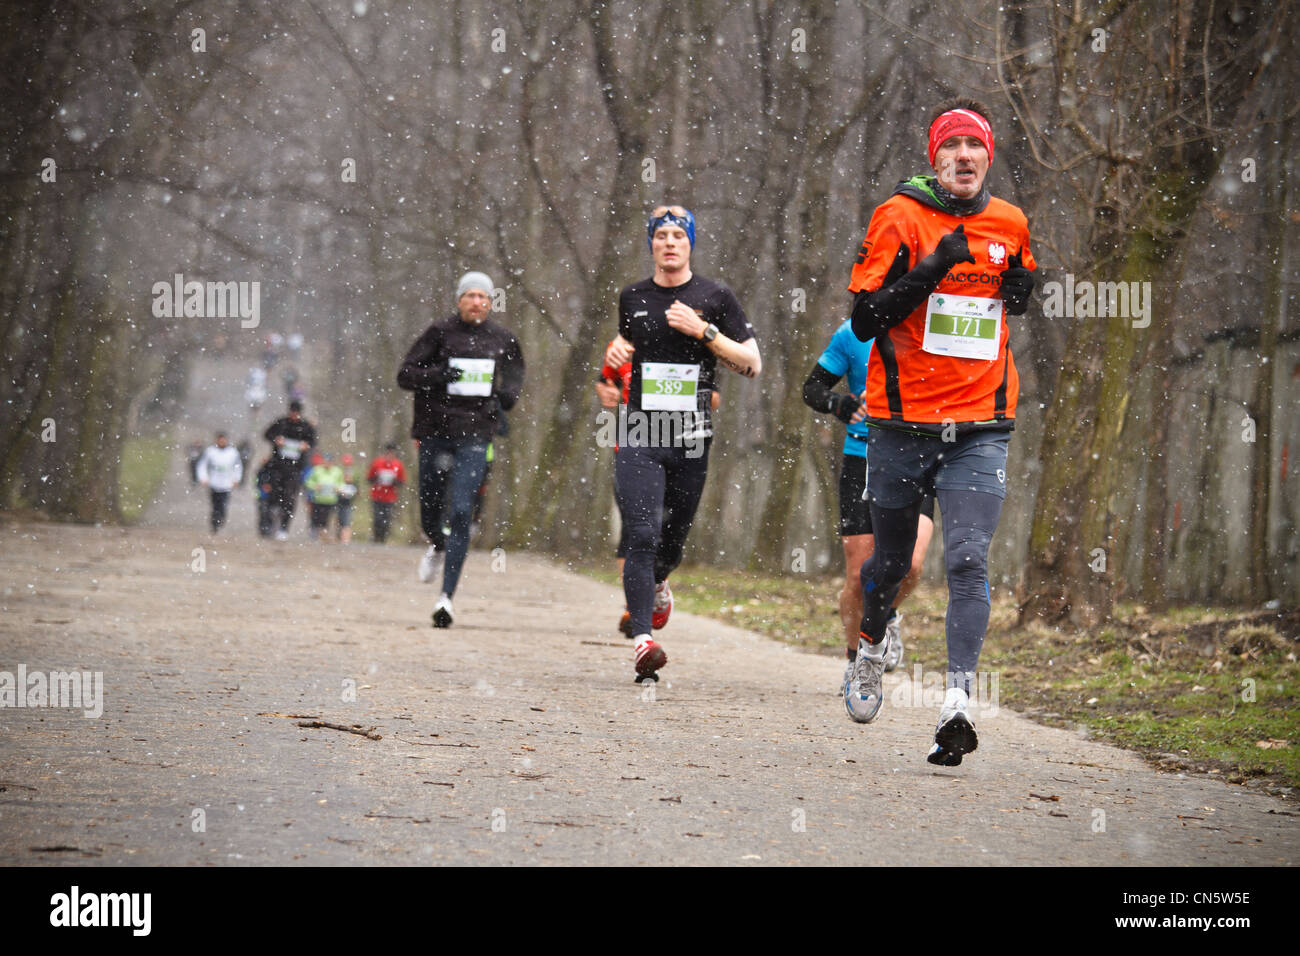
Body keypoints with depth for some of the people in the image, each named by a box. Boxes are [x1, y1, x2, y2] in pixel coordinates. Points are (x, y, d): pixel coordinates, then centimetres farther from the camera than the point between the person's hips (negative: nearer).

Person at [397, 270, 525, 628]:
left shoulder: (502, 339, 6)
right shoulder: (440, 332, -1)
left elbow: (515, 371, 26)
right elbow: (405, 375, -1)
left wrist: (509, 395, 4)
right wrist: (437, 375, -20)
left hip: (475, 435, 0)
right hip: (435, 432, 0)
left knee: (461, 512, -13)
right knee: (430, 508, 11)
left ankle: (447, 596, -14)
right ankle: (438, 545, 50)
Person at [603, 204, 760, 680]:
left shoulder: (715, 297, 3)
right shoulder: (632, 298, 11)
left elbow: (752, 364, 0)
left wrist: (704, 330, -11)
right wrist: (615, 351, 8)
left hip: (693, 437, 0)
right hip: (640, 435, 0)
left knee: (674, 538, 12)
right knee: (643, 535, -15)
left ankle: (656, 585, 48)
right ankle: (643, 640, -21)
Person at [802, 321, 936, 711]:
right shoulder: (854, 333, -3)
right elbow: (812, 388, 4)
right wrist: (842, 404, -17)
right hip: (863, 463, 0)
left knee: (910, 565, -20)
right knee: (859, 579, -2)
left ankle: (887, 618, 14)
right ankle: (855, 661, 23)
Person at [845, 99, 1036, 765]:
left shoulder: (1010, 225, 8)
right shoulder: (898, 218, -4)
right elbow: (864, 319, -11)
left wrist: (1022, 288, 3)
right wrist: (931, 269, -21)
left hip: (980, 428, 1)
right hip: (902, 421, -1)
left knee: (968, 560, -15)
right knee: (891, 559, 13)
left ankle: (957, 701, -22)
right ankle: (870, 650, 43)